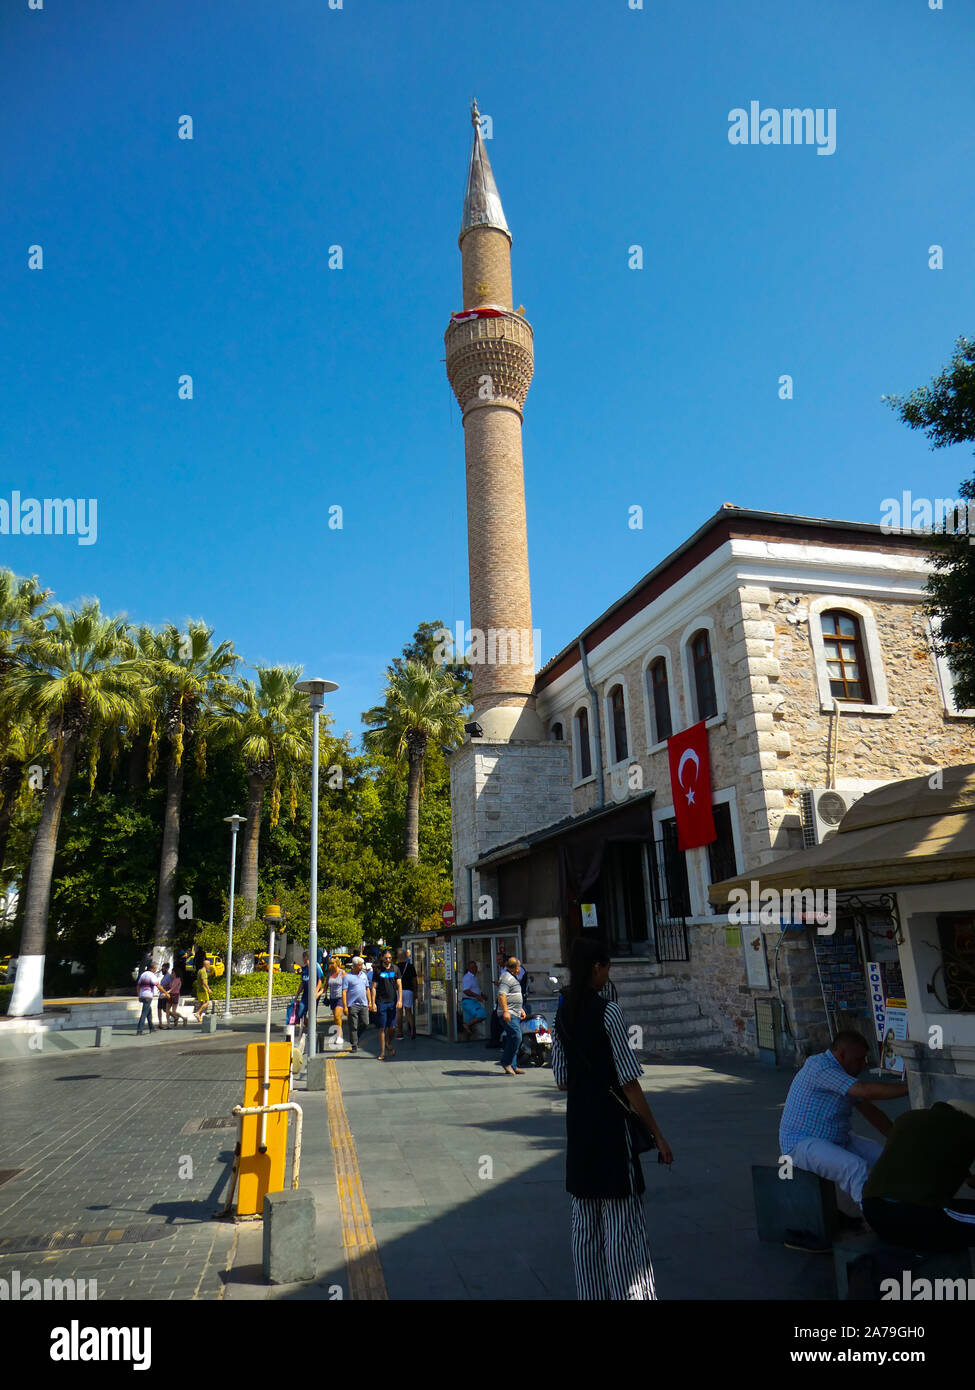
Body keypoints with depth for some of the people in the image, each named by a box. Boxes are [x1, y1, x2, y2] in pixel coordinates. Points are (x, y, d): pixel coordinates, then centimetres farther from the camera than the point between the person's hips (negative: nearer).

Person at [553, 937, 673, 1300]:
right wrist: (657, 1135, -9)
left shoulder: (562, 1014, 4)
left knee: (585, 1222, 16)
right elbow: (629, 1082, -15)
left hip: (577, 1119, 7)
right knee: (622, 1221, 0)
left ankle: (591, 1293, 25)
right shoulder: (608, 1012, -16)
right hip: (610, 1119, -7)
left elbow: (562, 1081, 8)